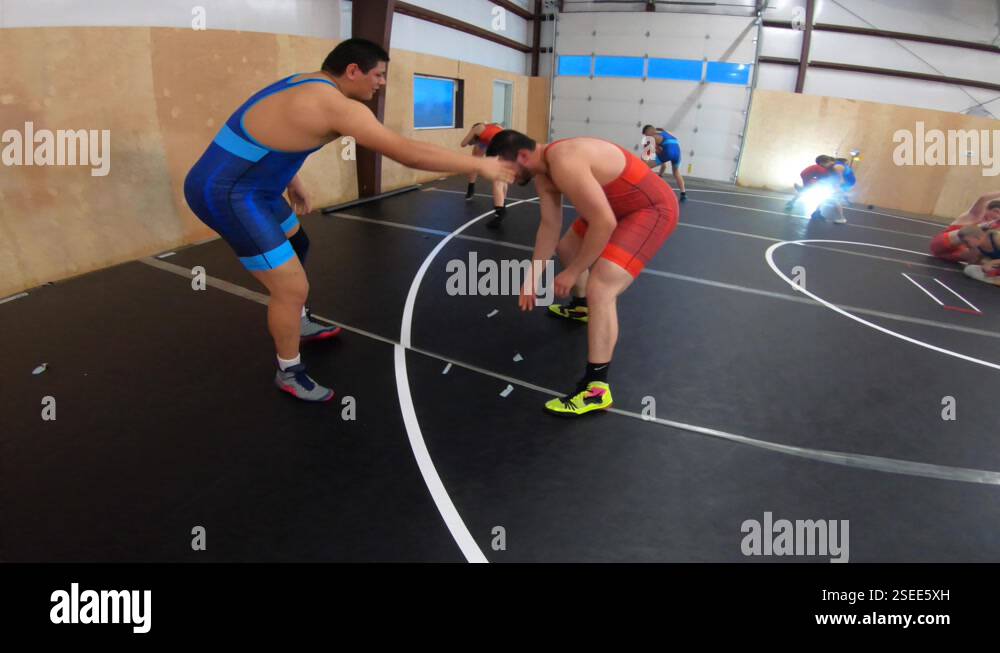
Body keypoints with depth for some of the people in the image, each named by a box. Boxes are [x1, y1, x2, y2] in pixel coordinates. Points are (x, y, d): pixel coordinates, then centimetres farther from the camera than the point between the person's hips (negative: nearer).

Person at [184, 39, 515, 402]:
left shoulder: (307, 85, 6)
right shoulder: (336, 104, -24)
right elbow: (409, 153, -28)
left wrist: (293, 183, 21)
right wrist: (480, 165, -20)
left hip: (248, 185, 11)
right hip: (228, 194, -11)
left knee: (296, 246, 28)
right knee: (292, 287, -7)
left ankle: (300, 325, 49)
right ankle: (289, 373, 16)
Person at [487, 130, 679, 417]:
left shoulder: (563, 163, -32)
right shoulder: (544, 172, 0)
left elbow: (604, 223, -32)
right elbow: (549, 226, 5)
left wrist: (573, 272, -21)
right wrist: (533, 277, 4)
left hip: (653, 208, -10)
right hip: (619, 206, 10)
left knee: (600, 289, -23)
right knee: (566, 247, 25)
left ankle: (596, 388, -18)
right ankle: (580, 307, 52)